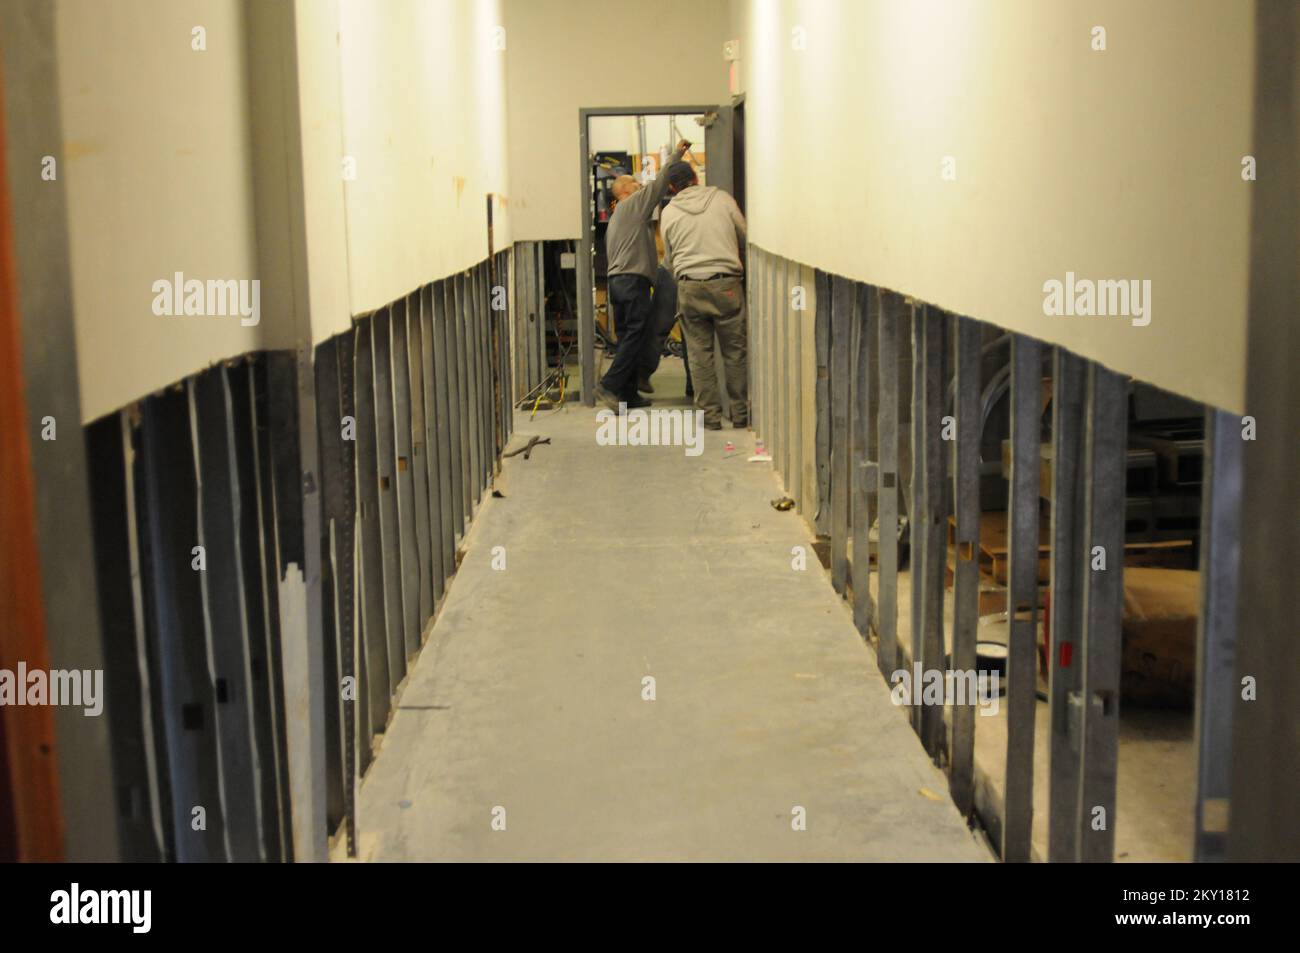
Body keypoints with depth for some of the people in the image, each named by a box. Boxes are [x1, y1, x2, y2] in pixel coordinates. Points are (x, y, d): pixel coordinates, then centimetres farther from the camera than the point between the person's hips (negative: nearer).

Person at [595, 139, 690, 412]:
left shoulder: (614, 219, 27)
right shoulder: (635, 203, 1)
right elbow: (659, 183, -6)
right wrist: (677, 154, 0)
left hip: (616, 280, 9)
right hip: (634, 280, -9)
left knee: (628, 336, 8)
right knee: (637, 334, -12)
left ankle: (627, 393, 6)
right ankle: (610, 385, -19)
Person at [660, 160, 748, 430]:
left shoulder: (668, 213, 6)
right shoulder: (722, 198, 3)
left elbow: (669, 260, 12)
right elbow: (745, 239, 10)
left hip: (689, 288, 1)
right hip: (726, 284, -1)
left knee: (700, 354, 7)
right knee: (735, 351, 8)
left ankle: (710, 416, 8)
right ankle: (740, 414, 13)